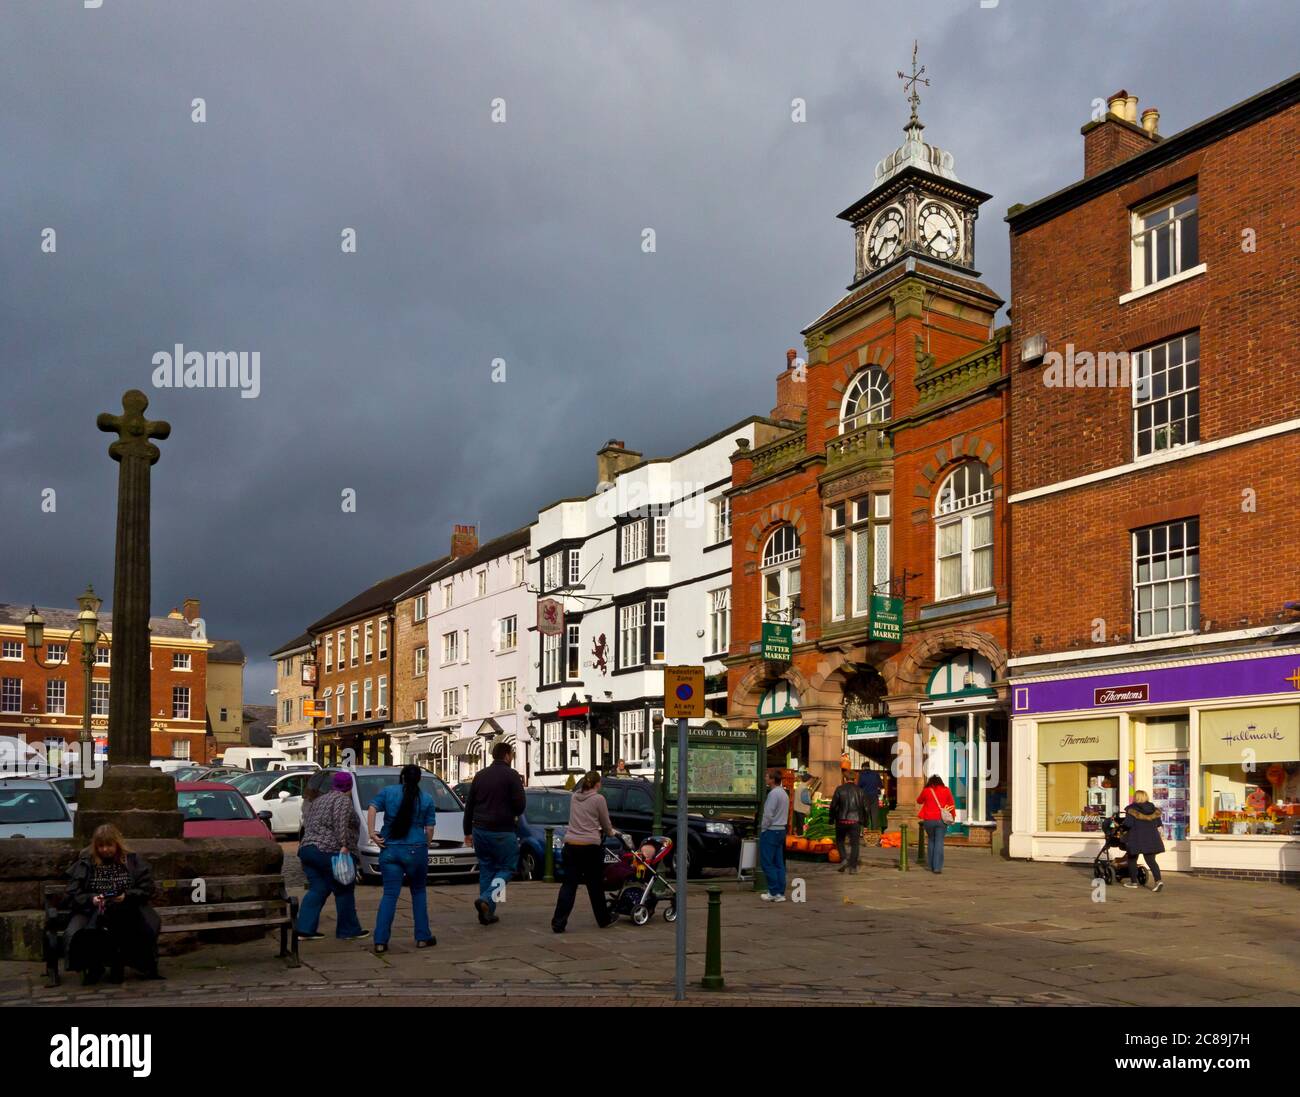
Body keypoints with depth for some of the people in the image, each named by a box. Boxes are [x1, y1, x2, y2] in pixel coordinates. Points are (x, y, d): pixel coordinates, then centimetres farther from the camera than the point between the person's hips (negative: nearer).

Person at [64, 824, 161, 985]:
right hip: (93, 910, 0)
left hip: (128, 909, 0)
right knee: (76, 932, -32)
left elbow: (146, 890, 5)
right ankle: (93, 967, -4)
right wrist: (91, 899, -15)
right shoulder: (85, 864, 11)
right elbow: (72, 896, 5)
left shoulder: (133, 861, 11)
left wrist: (126, 896, -14)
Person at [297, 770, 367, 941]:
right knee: (344, 891, 2)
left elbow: (307, 824, 21)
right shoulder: (343, 800, -5)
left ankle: (304, 929, 0)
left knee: (316, 890, 9)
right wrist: (343, 845, -24)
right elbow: (340, 823, -19)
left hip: (306, 849, 8)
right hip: (330, 852, -8)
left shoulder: (316, 801, 21)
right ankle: (348, 930, 8)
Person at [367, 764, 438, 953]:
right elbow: (429, 829, 4)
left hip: (389, 850, 1)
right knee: (418, 892, 14)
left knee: (389, 894, 2)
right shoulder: (427, 799, 5)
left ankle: (380, 941, -5)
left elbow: (372, 810, -7)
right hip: (416, 850, -1)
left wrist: (372, 833, -8)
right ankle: (423, 937, 15)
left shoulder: (387, 792, 5)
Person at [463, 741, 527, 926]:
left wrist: (468, 831, 21)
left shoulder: (480, 775, 11)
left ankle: (487, 913, 12)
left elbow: (469, 805, 14)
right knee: (506, 868, 4)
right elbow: (520, 804, -11)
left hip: (479, 829, 6)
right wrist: (514, 815, 12)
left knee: (486, 869, 14)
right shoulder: (511, 775, -8)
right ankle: (486, 900, -17)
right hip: (502, 832, -6)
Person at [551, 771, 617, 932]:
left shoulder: (574, 797, 11)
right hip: (590, 846, -4)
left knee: (568, 884, 3)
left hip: (570, 844, 4)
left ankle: (558, 922, -7)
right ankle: (604, 919, 26)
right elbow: (606, 825, 5)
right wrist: (610, 831, 27)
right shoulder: (598, 799, -3)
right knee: (595, 885, 11)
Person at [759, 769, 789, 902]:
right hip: (781, 830, 9)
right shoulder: (784, 793, 13)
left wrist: (763, 829, -7)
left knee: (767, 863, -3)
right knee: (779, 863, 9)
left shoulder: (773, 793, -17)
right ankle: (780, 893, 10)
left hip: (771, 831, -9)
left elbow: (768, 815, -20)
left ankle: (773, 892, -4)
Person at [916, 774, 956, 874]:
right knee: (939, 843, -1)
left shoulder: (926, 791, 1)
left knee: (931, 840, 18)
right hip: (941, 820, -1)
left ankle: (931, 865, 21)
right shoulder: (946, 790, 3)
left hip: (929, 820, 1)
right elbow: (952, 804, 8)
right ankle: (937, 867, -9)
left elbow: (919, 801, 18)